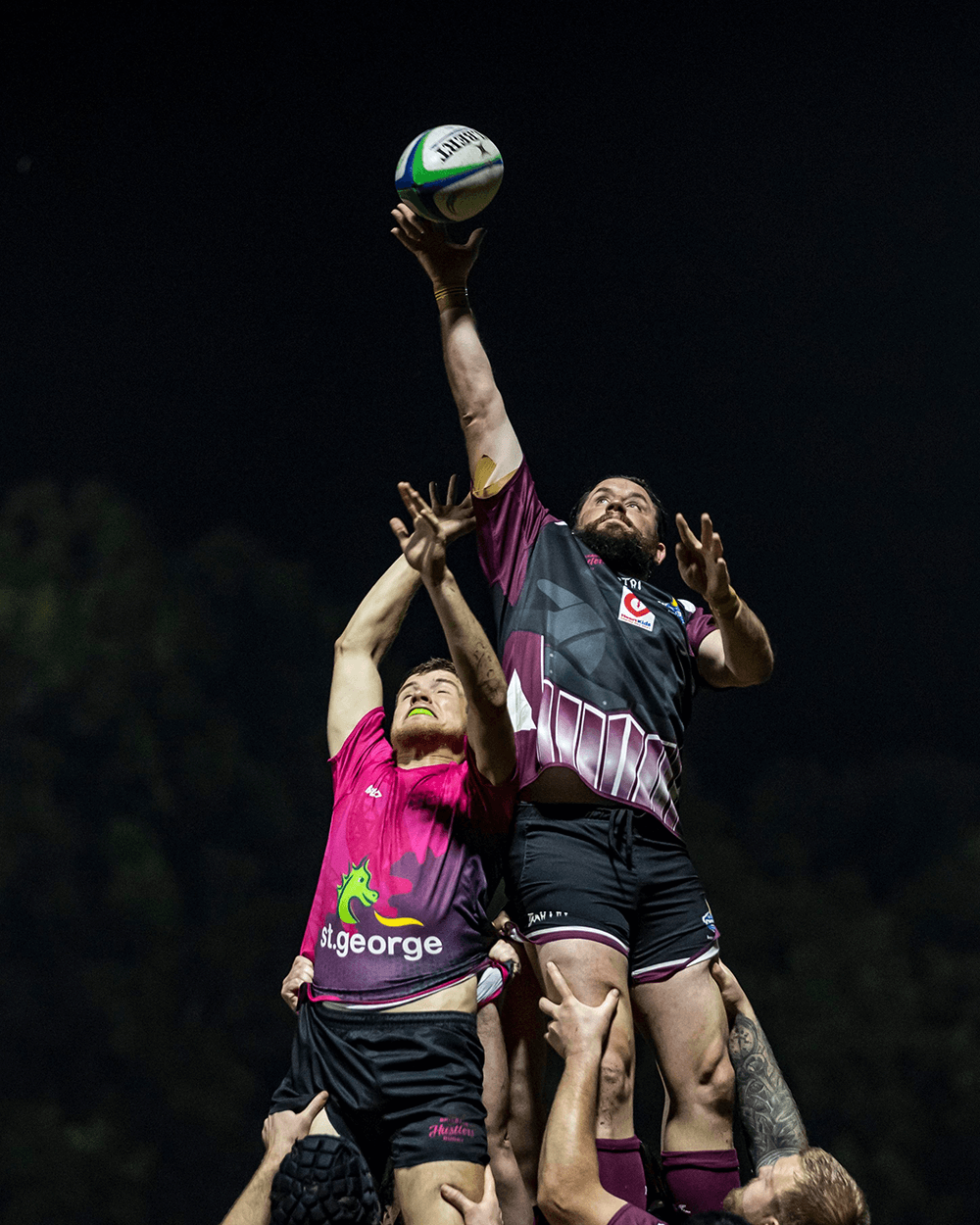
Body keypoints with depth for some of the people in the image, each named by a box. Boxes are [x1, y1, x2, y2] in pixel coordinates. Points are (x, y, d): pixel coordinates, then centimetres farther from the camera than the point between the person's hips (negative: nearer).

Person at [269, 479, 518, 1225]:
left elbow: (492, 694, -5)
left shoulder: (477, 790, 13)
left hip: (432, 1050, -3)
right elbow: (357, 645, 27)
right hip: (324, 1042, 3)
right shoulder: (361, 772, 22)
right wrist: (418, 552, 30)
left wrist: (439, 577, -15)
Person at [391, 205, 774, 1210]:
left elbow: (752, 668, 10)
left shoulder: (673, 620, 30)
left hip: (659, 850, 4)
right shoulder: (538, 550, 26)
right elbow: (483, 414, 24)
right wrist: (453, 295, 20)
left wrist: (721, 599, -10)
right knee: (605, 1066, -18)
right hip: (563, 830, -4)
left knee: (707, 1078, -6)